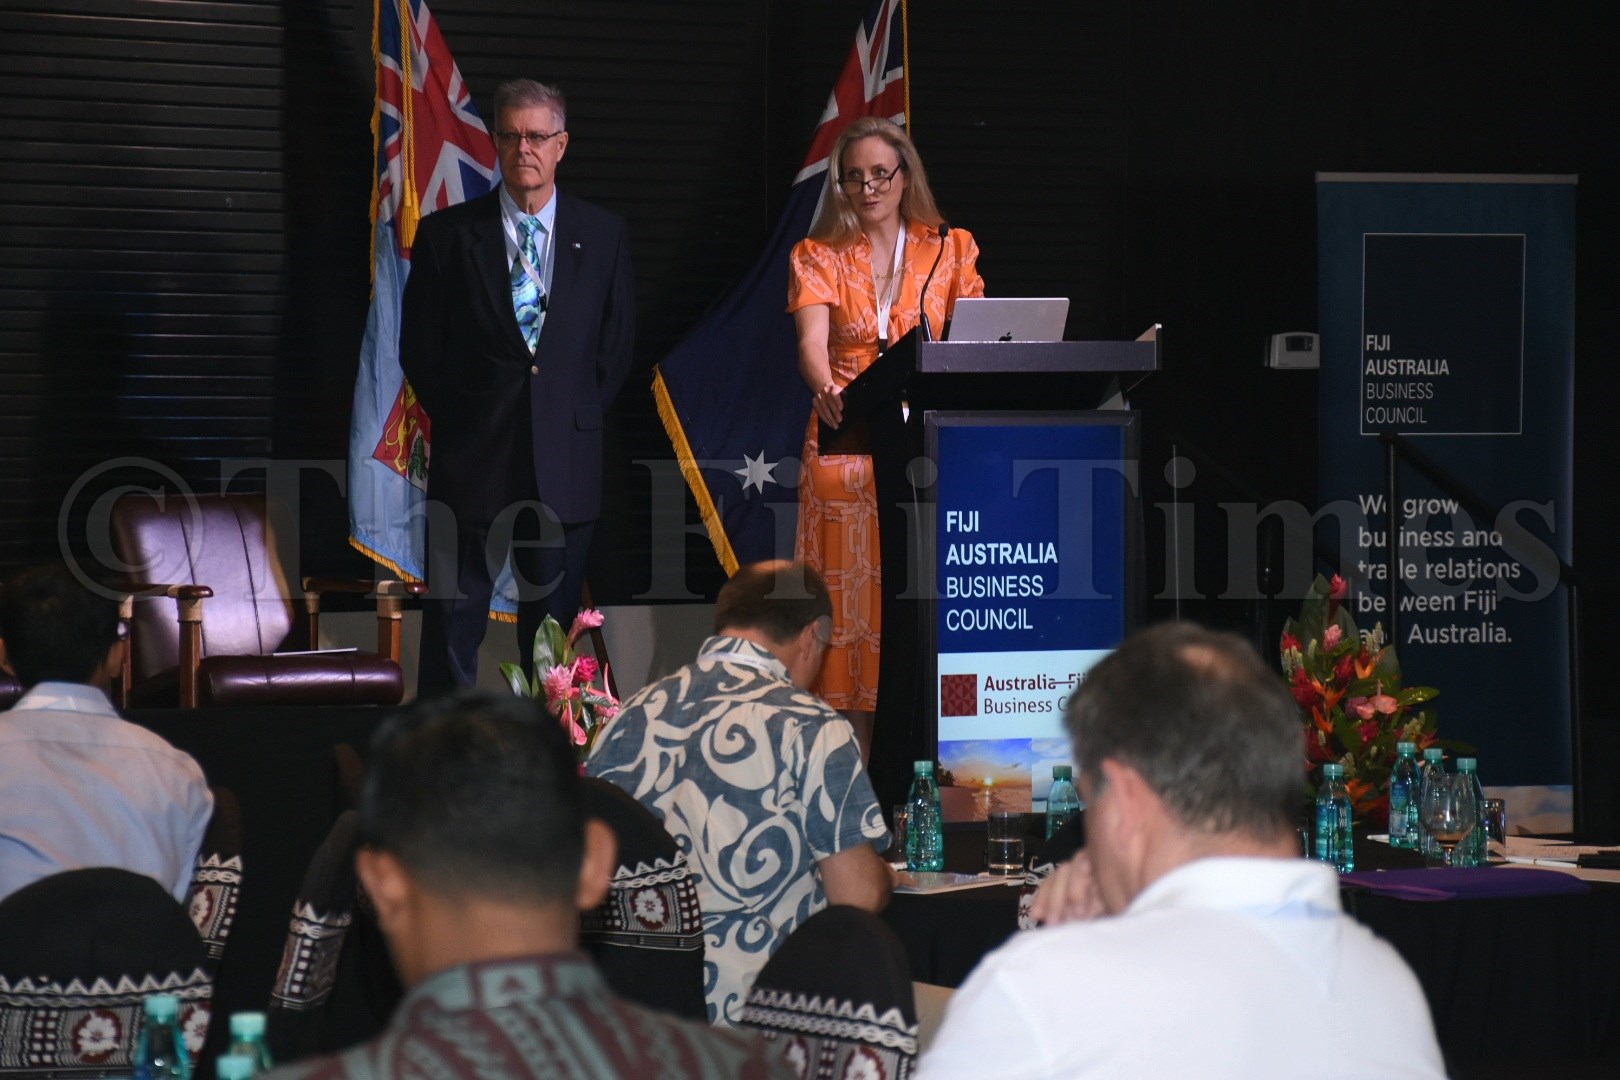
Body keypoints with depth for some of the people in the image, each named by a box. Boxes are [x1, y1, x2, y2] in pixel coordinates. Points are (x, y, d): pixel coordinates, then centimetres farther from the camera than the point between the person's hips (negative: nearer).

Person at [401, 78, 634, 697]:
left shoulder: (603, 235, 7)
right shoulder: (446, 234, 2)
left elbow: (617, 345, 11)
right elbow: (419, 349, 6)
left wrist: (579, 418, 5)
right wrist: (461, 422, 1)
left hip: (565, 464, 1)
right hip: (472, 461, -1)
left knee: (554, 621, 7)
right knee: (453, 623, -1)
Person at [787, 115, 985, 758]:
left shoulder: (951, 249, 12)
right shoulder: (818, 257, 8)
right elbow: (811, 341, -9)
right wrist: (826, 388, -30)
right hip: (847, 440, -1)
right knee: (852, 592, -5)